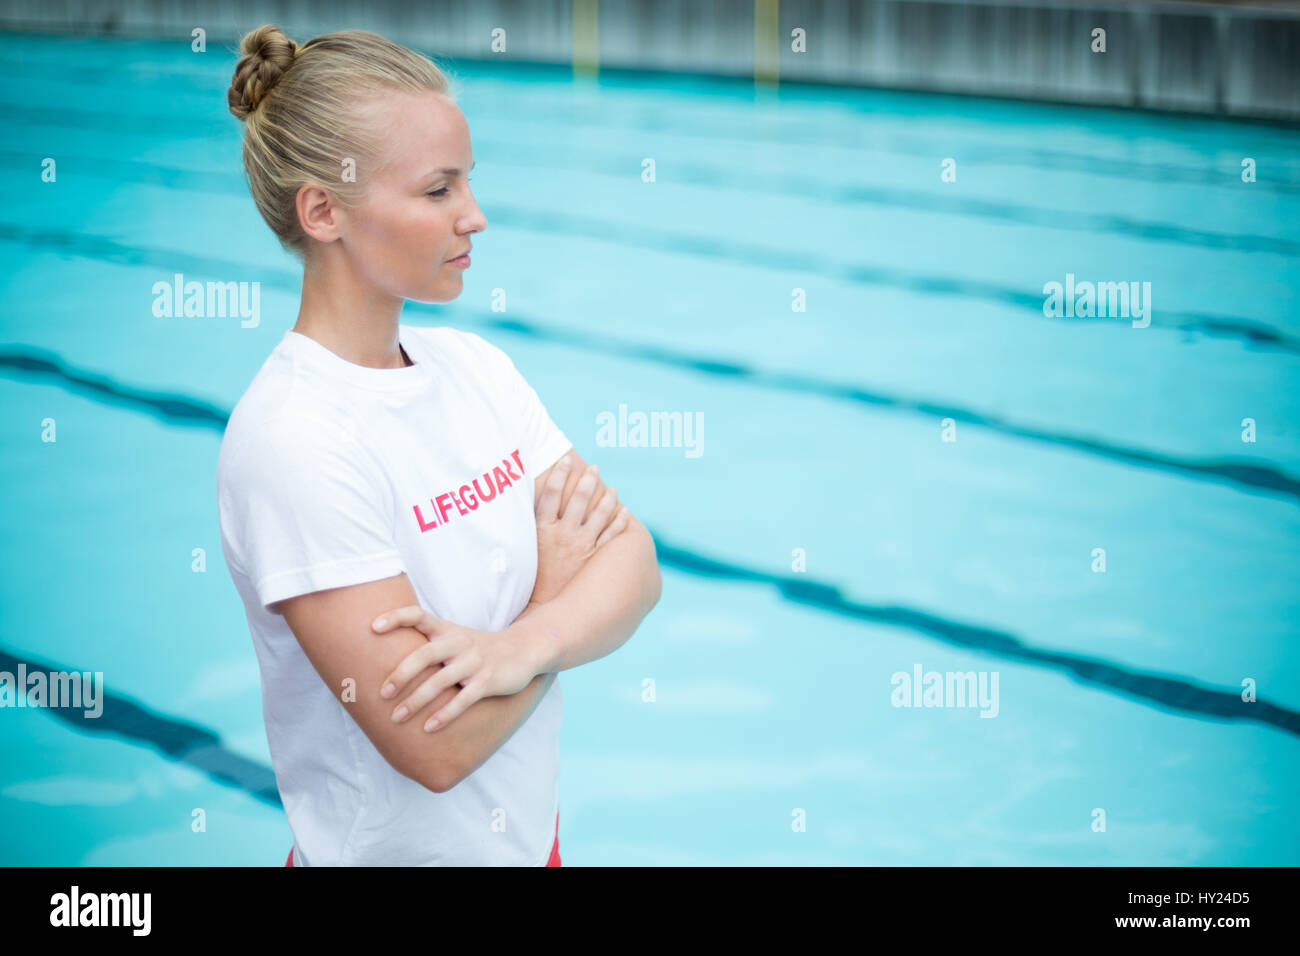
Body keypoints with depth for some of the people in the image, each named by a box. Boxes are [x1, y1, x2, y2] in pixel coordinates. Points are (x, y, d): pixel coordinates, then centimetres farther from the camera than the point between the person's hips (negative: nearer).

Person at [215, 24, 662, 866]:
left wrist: (523, 644, -25)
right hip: (397, 848, -7)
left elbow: (636, 567, -6)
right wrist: (558, 585, -12)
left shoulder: (474, 366, 0)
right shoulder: (292, 440, -23)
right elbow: (436, 746, -26)